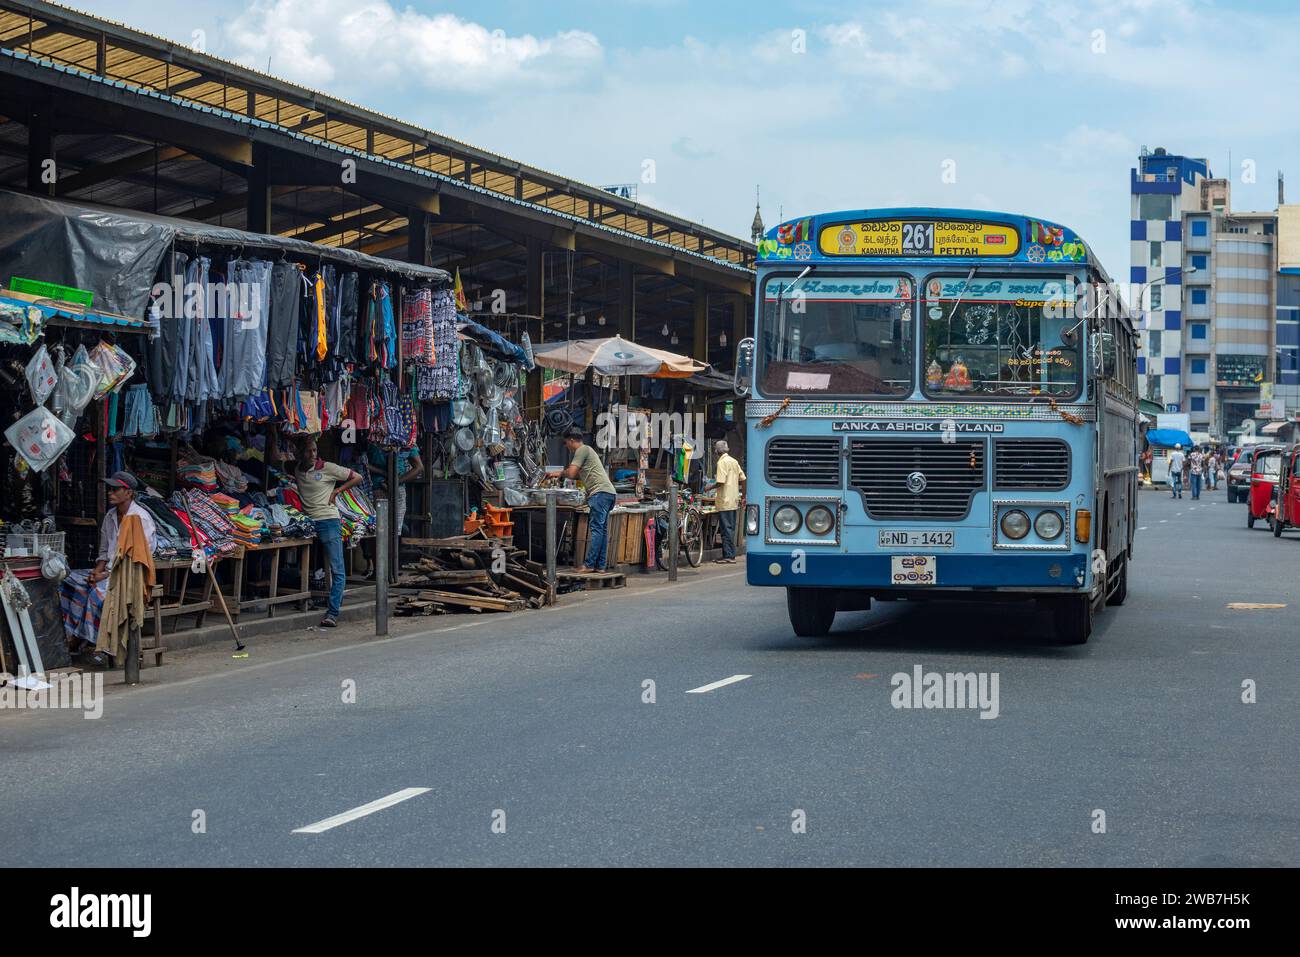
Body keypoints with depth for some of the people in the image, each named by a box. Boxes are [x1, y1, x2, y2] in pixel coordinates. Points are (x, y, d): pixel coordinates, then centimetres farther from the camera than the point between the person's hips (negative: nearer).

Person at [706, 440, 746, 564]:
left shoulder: (722, 462, -12)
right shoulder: (734, 461, 12)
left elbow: (720, 482, -21)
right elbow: (743, 478, 13)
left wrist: (710, 487, -3)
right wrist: (743, 495, 21)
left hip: (725, 501, -8)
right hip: (734, 501, 8)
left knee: (727, 529, -6)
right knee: (731, 529, 12)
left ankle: (729, 556, -7)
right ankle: (731, 555, 15)